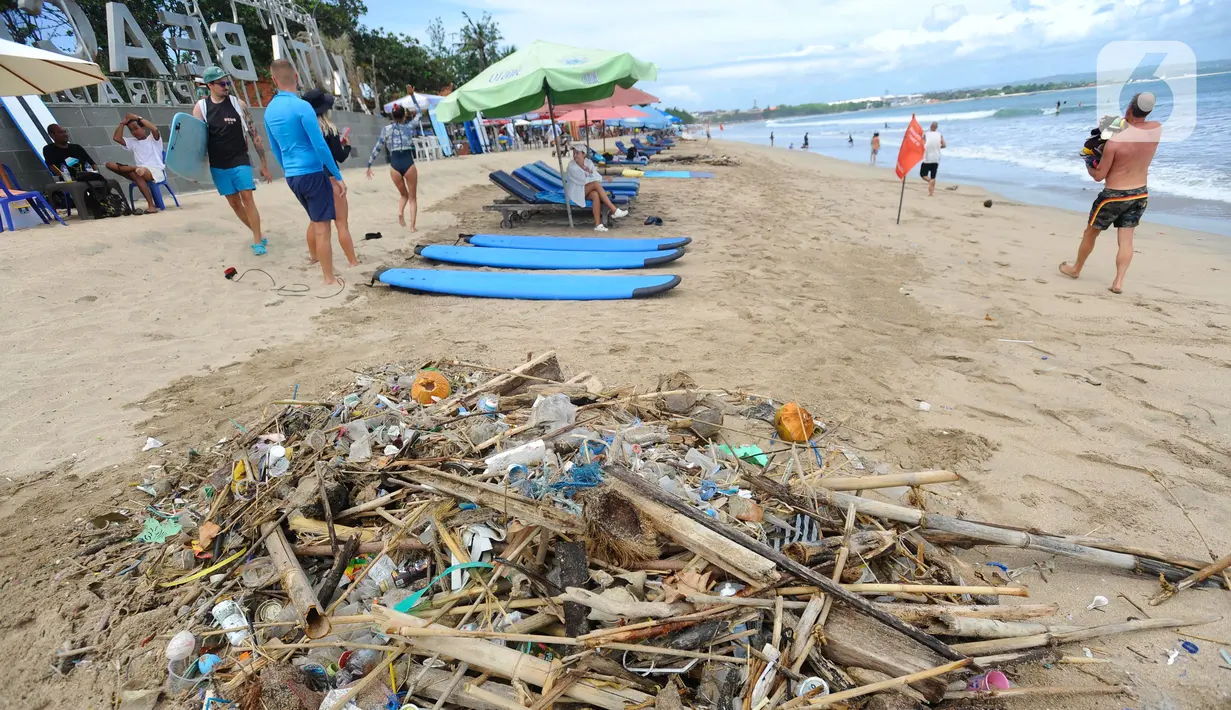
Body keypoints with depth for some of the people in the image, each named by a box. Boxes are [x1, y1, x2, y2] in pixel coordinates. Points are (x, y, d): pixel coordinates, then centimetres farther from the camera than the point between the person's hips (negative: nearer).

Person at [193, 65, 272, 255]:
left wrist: (264, 163, -2)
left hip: (240, 161, -2)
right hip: (218, 166, 3)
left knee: (248, 198, -11)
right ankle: (258, 235, 21)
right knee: (234, 203, 7)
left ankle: (258, 242, -8)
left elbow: (254, 134, 0)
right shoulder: (200, 107, 1)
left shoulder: (238, 104, -2)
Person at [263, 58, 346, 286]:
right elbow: (320, 146, -15)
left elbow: (275, 149, 18)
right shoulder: (302, 106, -12)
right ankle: (329, 279, -1)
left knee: (316, 222, 23)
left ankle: (319, 256, 34)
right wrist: (338, 177, -10)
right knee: (322, 227, -4)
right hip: (312, 173, -7)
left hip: (291, 176, 7)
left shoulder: (269, 110, 11)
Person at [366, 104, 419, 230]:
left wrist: (369, 165, 11)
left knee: (404, 194, 24)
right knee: (413, 198, 10)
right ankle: (412, 226, 0)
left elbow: (377, 148, 4)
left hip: (394, 166, 1)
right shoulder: (409, 127, 6)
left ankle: (400, 212, -4)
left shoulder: (386, 129, 5)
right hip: (408, 164, -1)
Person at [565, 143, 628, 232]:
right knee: (596, 183, -30)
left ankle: (598, 224, -39)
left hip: (586, 189, 5)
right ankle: (614, 211, -36)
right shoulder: (572, 166, -14)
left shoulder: (588, 162, 3)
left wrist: (590, 172, -20)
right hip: (575, 191, -5)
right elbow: (583, 180, -18)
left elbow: (598, 177, -4)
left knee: (595, 195, -33)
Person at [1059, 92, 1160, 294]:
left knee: (1090, 232, 15)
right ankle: (1119, 282, 2)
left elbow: (1099, 176, -14)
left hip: (1114, 195, -5)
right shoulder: (1158, 129, -6)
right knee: (1126, 240, 6)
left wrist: (1087, 165, 6)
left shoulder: (1115, 141, -24)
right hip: (1140, 194, 5)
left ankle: (1075, 269, 31)